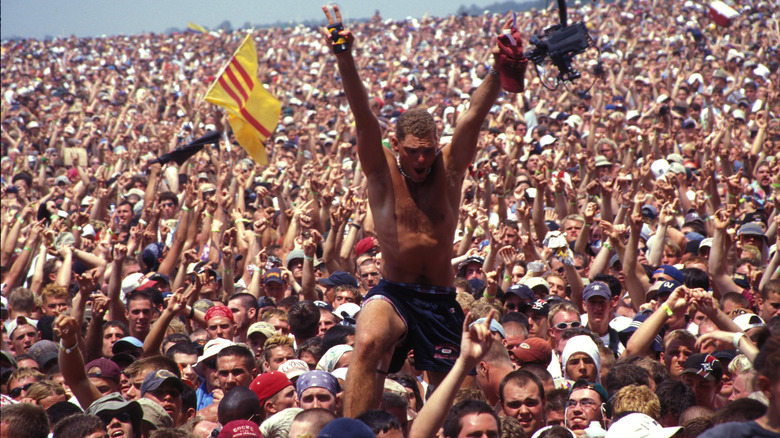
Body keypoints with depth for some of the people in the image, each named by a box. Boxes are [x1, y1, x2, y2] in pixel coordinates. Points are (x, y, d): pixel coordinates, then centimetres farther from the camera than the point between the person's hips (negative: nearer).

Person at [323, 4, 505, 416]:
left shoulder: (449, 166, 0)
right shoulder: (382, 171, -5)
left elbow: (475, 114, -12)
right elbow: (363, 116, -18)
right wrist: (345, 58, -31)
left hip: (441, 299, 3)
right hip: (393, 292, -3)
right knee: (368, 343, -33)